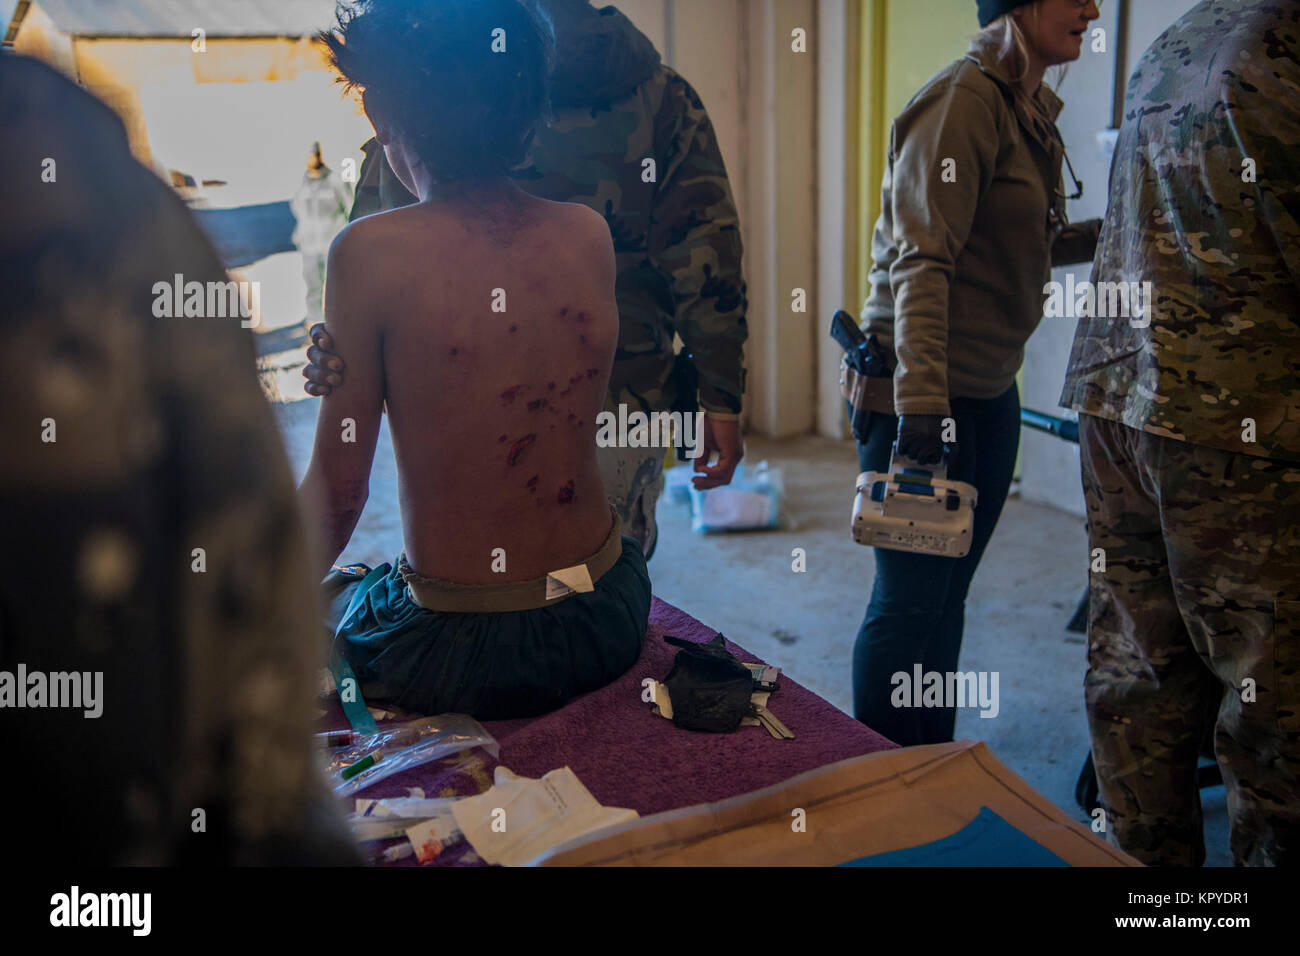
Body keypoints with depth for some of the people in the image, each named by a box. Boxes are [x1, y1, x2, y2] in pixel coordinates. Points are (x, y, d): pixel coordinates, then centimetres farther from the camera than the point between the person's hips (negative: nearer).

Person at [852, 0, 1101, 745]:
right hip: (925, 392, -8)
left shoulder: (1034, 110, 13)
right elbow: (923, 260, -21)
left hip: (990, 391, 9)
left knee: (947, 595, 15)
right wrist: (921, 400, -27)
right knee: (909, 602, 0)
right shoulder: (965, 100, -14)